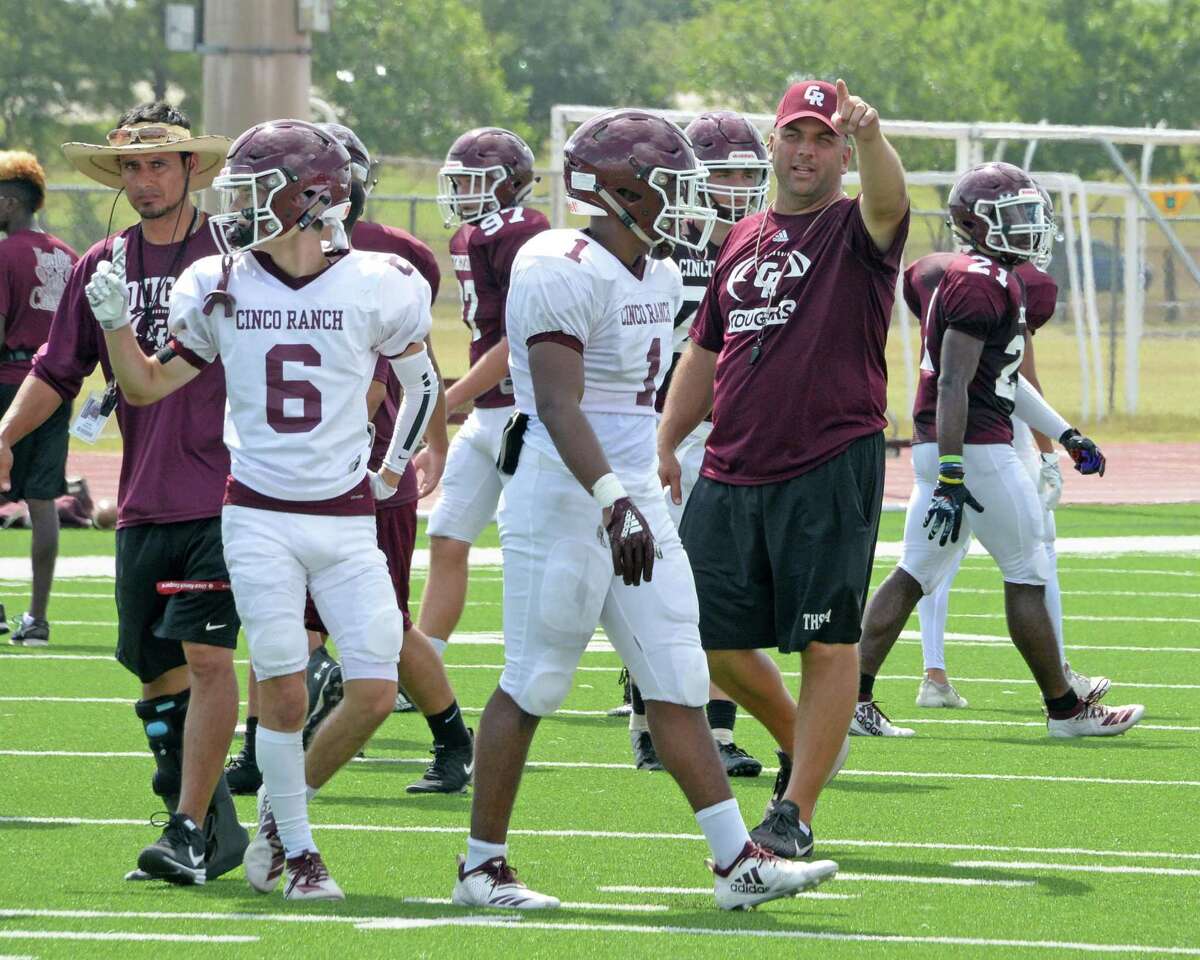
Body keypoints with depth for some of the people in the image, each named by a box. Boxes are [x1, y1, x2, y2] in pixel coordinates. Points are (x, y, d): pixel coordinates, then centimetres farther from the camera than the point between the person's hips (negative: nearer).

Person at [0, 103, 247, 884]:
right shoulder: (102, 267, 11)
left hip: (223, 497, -5)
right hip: (143, 502, 5)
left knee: (206, 652, -14)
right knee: (155, 666, 5)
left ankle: (191, 829, -12)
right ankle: (219, 829, 17)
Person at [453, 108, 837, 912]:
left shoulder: (659, 277, 12)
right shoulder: (564, 273, -17)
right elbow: (559, 406, -25)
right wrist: (612, 500, -34)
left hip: (636, 497, 9)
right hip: (565, 502, -9)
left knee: (679, 684, 6)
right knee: (533, 687, -1)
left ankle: (737, 861, 4)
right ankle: (482, 866, 9)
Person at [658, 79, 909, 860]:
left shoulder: (856, 233, 0)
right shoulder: (743, 241, 17)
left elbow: (888, 201, -25)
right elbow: (706, 352, 24)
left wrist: (871, 134, -46)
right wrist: (666, 443, 15)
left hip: (831, 469, -6)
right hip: (732, 475, 6)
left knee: (827, 645, -4)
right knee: (712, 640, 7)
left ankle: (795, 811, 3)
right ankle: (803, 742, 31)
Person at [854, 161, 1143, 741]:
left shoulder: (999, 278, 17)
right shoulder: (983, 282, -15)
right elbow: (953, 384, -21)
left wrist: (1066, 436, 28)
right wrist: (952, 474, -25)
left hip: (938, 448, 10)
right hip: (974, 449, -10)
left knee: (915, 574, 10)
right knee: (1027, 575, 0)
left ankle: (853, 696, 7)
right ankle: (1064, 709, 9)